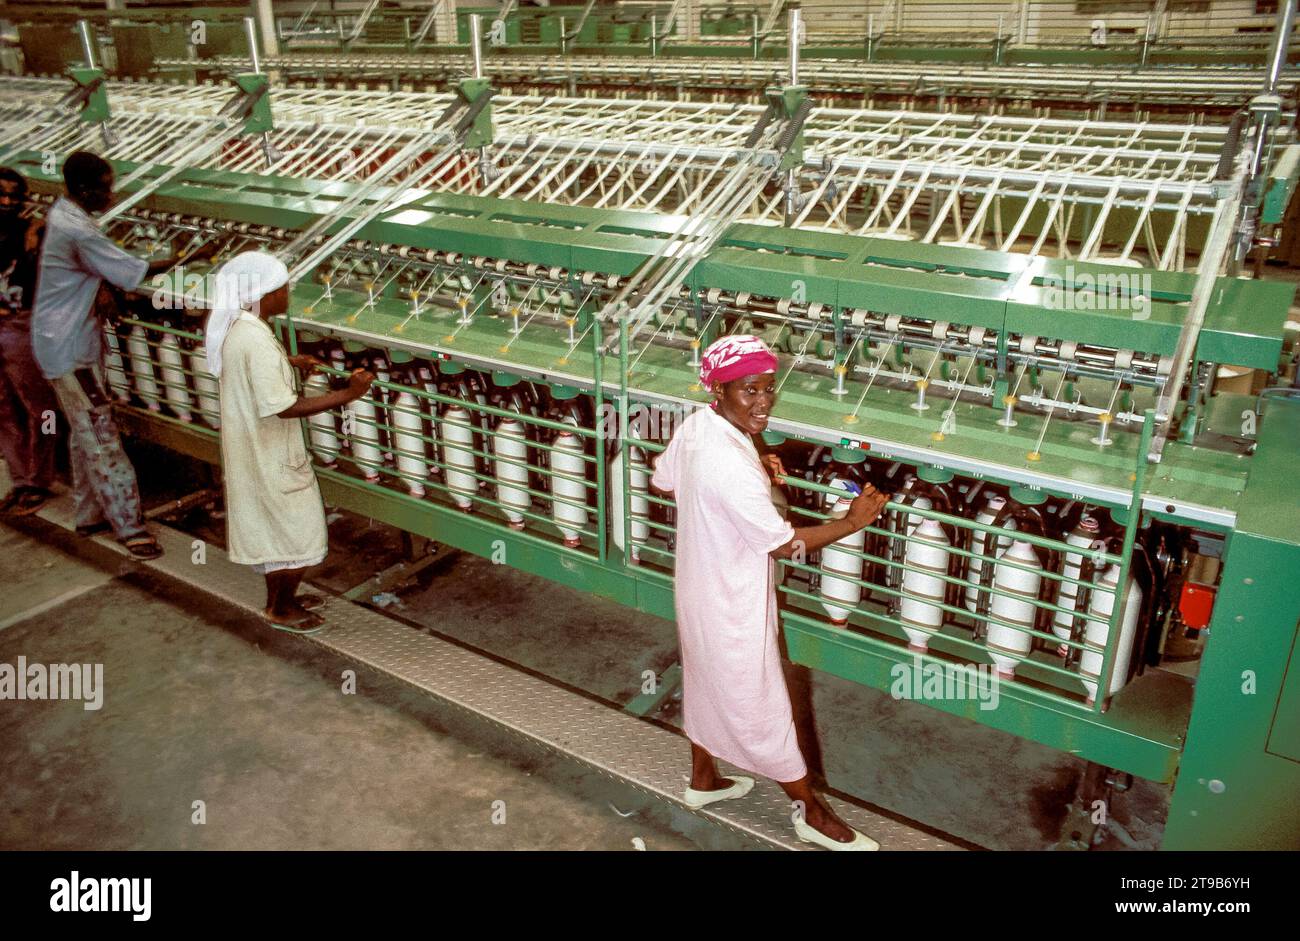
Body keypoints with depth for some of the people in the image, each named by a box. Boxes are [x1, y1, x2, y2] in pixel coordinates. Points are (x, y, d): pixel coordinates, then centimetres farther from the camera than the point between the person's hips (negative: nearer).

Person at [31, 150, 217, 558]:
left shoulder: (62, 213, 7)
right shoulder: (77, 232, -25)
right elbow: (135, 271, -24)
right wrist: (191, 257, -18)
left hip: (76, 339, 10)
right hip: (68, 348, -10)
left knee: (85, 432, 17)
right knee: (100, 436, -6)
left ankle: (90, 514, 28)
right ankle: (129, 527, -1)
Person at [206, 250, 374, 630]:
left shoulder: (234, 327, 1)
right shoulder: (257, 342, -29)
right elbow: (285, 407, -30)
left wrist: (288, 362, 14)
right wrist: (347, 394, -29)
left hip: (255, 451, 10)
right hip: (271, 456, -10)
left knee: (272, 526, 23)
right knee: (300, 533, 7)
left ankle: (279, 597, 40)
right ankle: (282, 610, 23)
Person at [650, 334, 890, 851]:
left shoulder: (695, 426, -9)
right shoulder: (732, 466, -34)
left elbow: (662, 482, 10)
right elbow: (784, 543, -25)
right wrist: (852, 521, -13)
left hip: (700, 591, 9)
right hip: (732, 609, -9)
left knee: (708, 686, 28)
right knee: (761, 709, 10)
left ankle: (703, 779, 50)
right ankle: (812, 813, 32)